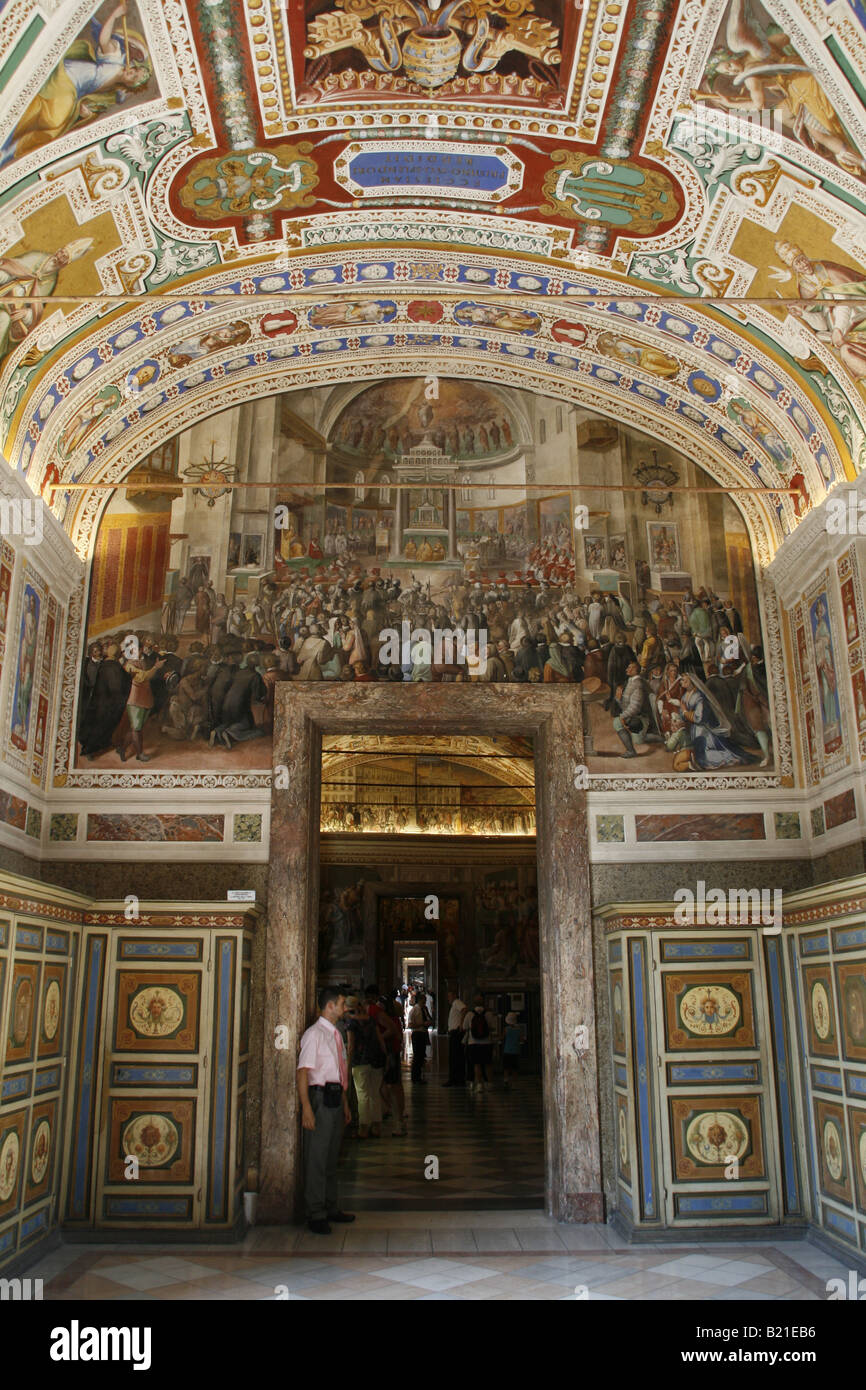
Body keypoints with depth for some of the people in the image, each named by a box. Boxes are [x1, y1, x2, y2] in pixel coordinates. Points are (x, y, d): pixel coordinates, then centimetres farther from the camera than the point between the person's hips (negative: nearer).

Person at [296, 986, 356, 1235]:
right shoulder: (314, 1034, -12)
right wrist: (306, 1108, -23)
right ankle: (316, 1214, 6)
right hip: (320, 1097, -9)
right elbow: (303, 1072, -17)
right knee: (316, 1157, -2)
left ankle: (330, 1208, 26)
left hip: (336, 1098, 9)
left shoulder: (335, 1034, 15)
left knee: (332, 1156, 16)